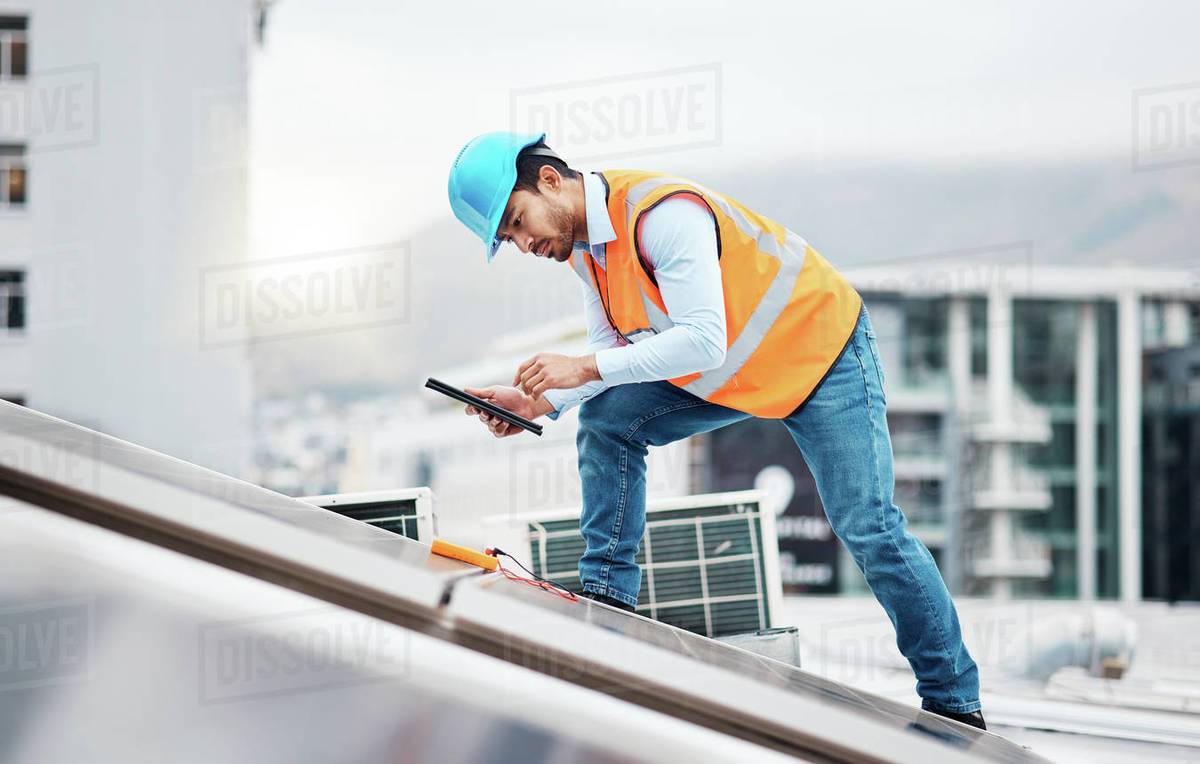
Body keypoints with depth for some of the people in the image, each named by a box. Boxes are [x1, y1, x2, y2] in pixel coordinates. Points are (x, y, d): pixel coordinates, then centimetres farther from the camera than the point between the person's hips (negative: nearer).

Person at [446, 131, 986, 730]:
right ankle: (607, 599, -2)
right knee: (607, 421, -6)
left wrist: (584, 367, -36)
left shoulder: (662, 212, -32)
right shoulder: (581, 243, -3)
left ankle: (954, 701, 1)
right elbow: (616, 349, 0)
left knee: (866, 525, -11)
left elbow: (703, 341, -37)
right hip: (729, 373, 8)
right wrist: (540, 402, -16)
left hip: (820, 350, -8)